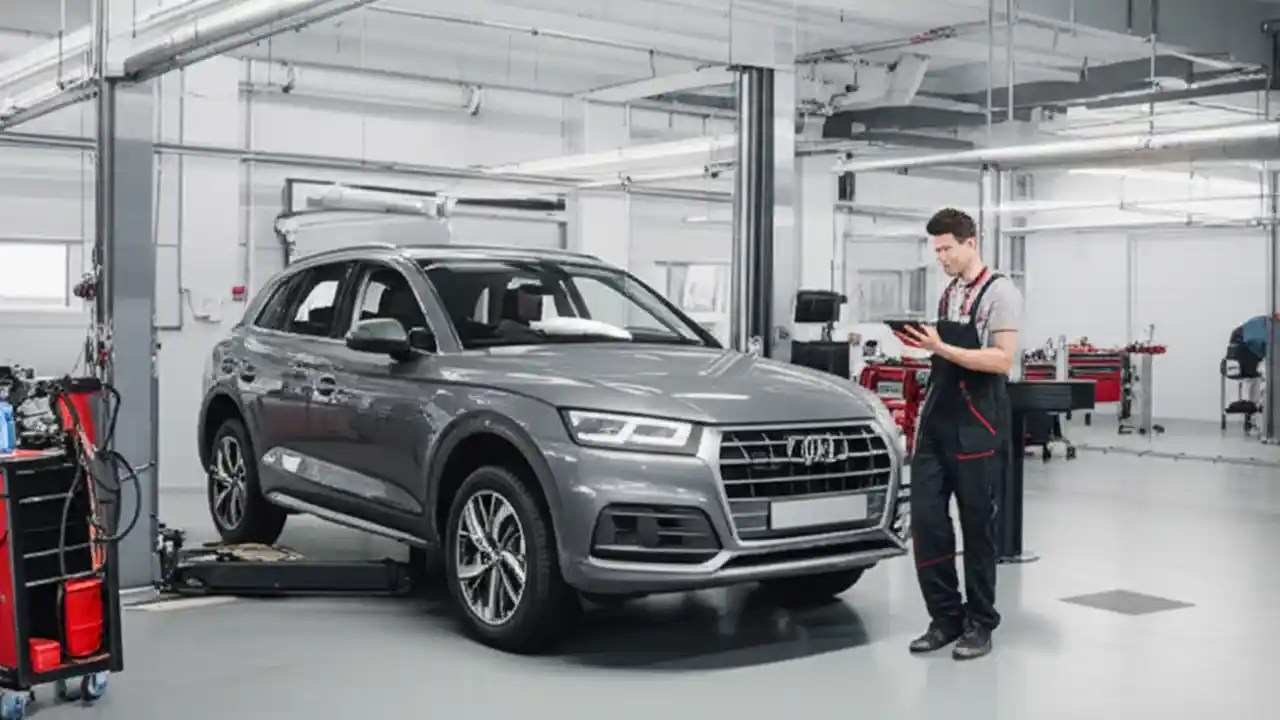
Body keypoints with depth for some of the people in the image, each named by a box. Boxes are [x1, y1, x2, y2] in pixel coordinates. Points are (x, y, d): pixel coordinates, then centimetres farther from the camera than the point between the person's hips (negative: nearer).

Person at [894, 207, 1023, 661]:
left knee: (977, 525, 2)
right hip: (936, 421, 7)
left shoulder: (999, 292, -7)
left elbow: (1002, 359, -16)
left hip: (976, 427, -7)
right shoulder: (948, 293, 16)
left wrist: (942, 348, -21)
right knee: (926, 520, 2)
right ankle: (946, 617, 13)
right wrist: (924, 344, 4)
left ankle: (980, 624, 14)